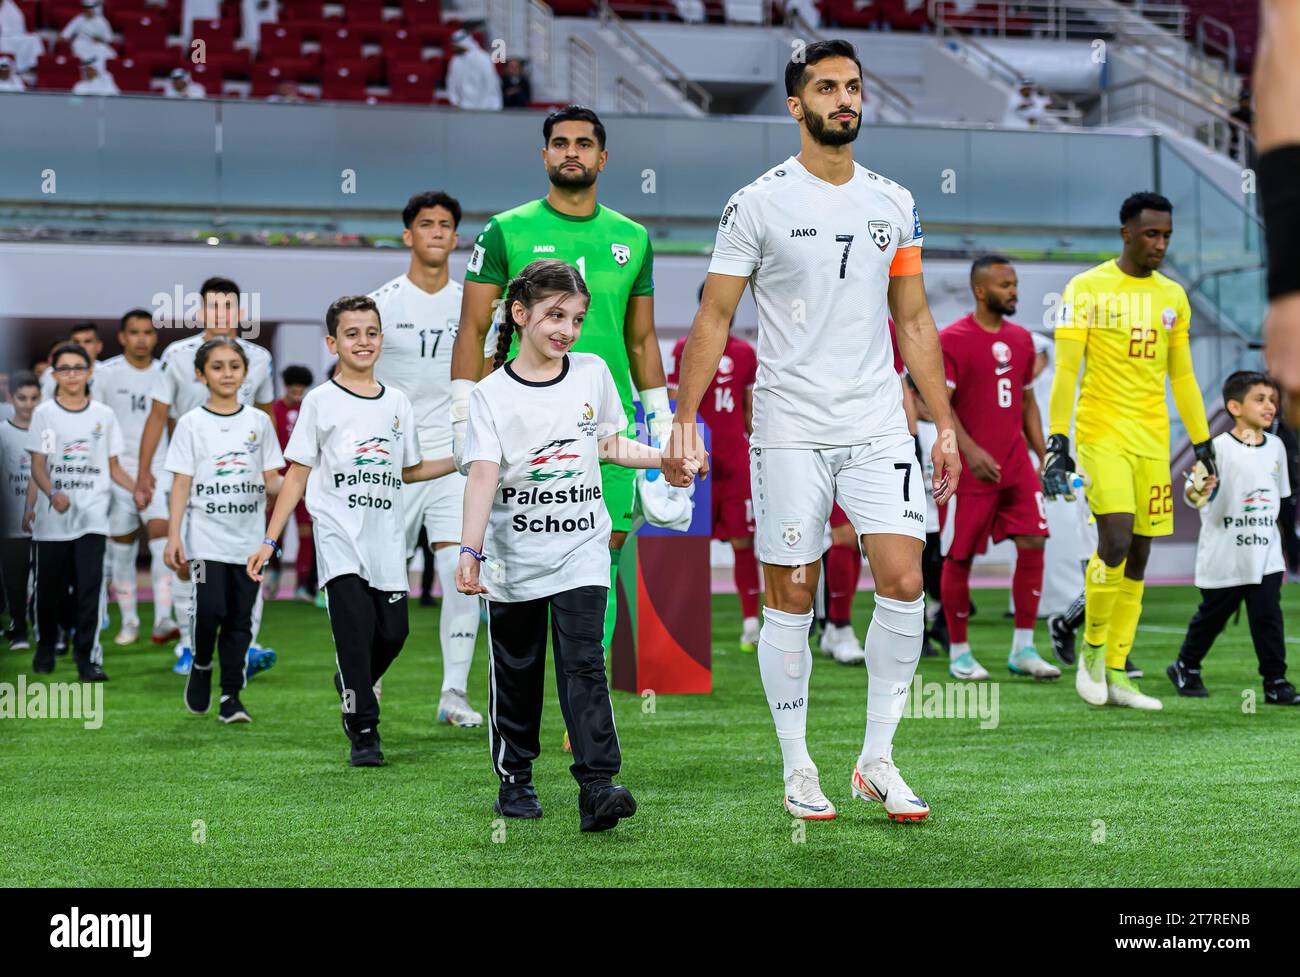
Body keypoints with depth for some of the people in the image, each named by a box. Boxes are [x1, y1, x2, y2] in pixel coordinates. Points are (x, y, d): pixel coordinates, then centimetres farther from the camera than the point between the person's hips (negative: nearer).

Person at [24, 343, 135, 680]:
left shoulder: (104, 415, 10)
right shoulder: (44, 414, 4)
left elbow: (113, 467, 12)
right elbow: (37, 465, -2)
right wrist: (53, 494, -21)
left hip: (91, 516, 0)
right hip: (52, 516, 0)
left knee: (90, 586, -11)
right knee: (49, 587, 7)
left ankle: (89, 657, -9)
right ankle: (45, 648, 27)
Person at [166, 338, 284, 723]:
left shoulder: (258, 421, 9)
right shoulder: (192, 424, 3)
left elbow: (270, 481, 9)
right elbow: (181, 484, 0)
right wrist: (173, 537, -8)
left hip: (249, 537, 3)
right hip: (206, 537, -2)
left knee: (241, 618, 3)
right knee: (211, 608, -17)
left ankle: (231, 696, 11)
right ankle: (201, 665, 12)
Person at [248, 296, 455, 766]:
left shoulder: (397, 403, 13)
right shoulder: (320, 401, 2)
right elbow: (297, 475, 2)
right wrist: (269, 541, -2)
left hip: (386, 537, 4)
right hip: (339, 535, -4)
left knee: (393, 631, -1)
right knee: (355, 625, -15)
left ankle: (352, 683, 30)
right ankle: (364, 732, -7)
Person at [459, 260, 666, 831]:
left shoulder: (593, 373, 5)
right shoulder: (491, 394, -6)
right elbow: (484, 475, -14)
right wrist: (470, 551, -24)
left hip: (581, 549, 1)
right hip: (514, 554, -1)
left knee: (583, 662, -12)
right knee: (516, 672, 8)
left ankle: (597, 784, -17)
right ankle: (515, 779, 24)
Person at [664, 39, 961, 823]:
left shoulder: (894, 202, 10)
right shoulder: (758, 203, -2)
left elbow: (914, 321, 14)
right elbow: (714, 319, 0)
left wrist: (946, 424, 11)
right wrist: (685, 420, -8)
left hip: (880, 425, 3)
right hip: (790, 429, -3)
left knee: (904, 581, -7)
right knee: (791, 598, 1)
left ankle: (878, 760, 6)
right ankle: (798, 770, 14)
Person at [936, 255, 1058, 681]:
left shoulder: (1021, 338, 12)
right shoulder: (951, 339, -8)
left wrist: (1042, 455, 13)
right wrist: (970, 451, -24)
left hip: (1016, 462, 6)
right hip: (970, 466, -5)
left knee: (1033, 543, -5)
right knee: (959, 557, 1)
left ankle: (1022, 649, 3)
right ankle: (959, 653, 14)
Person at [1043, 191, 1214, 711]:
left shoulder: (1173, 296, 12)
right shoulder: (1086, 288, -3)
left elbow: (1182, 376, 18)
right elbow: (1065, 371, -6)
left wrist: (1202, 443, 16)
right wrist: (1057, 442, -13)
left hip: (1152, 440, 5)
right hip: (1101, 434, -5)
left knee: (1138, 556, 4)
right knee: (1116, 542, -18)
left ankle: (1116, 673, 11)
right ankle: (1092, 649, 4)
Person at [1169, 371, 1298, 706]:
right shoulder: (1219, 448, -12)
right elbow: (1191, 493, -19)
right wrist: (1197, 491, -42)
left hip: (1266, 556, 4)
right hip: (1223, 558, -4)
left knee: (1269, 618, -1)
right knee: (1211, 616, 11)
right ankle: (1186, 668, 31)